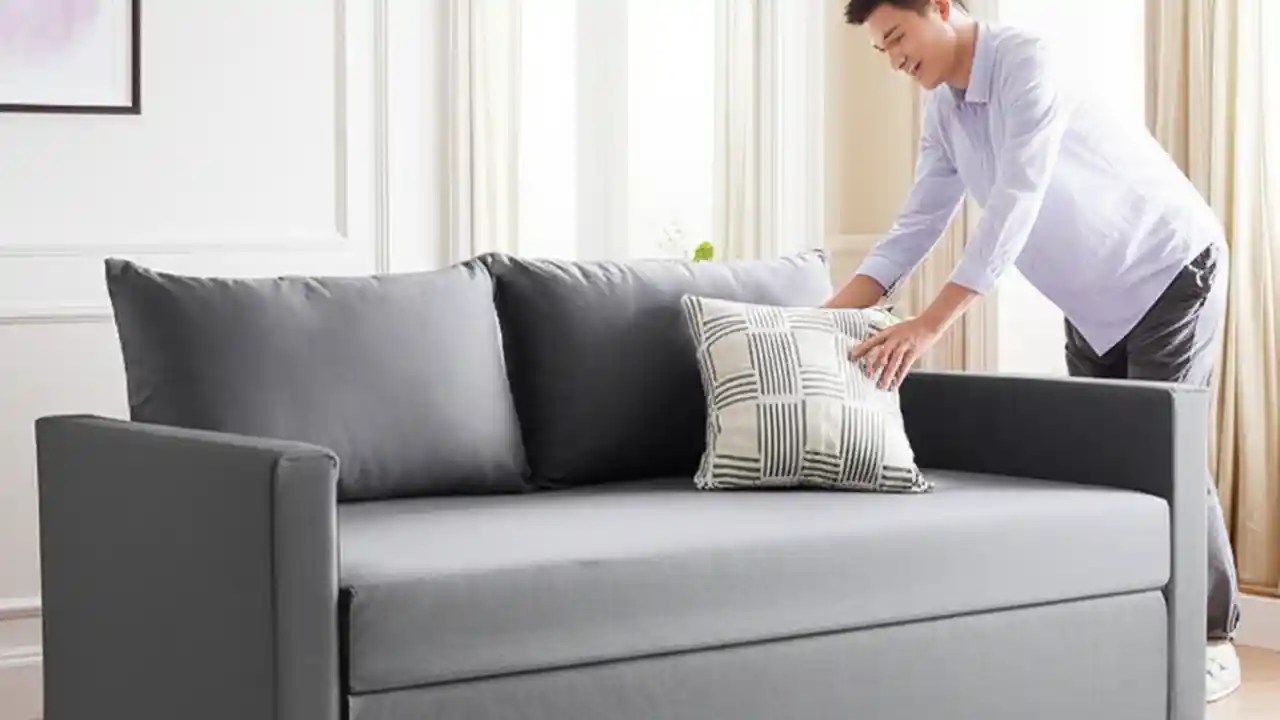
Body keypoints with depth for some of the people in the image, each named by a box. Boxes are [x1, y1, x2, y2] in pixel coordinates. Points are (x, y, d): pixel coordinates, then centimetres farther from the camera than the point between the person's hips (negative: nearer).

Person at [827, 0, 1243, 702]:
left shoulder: (1025, 60, -25)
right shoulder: (943, 112, 0)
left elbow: (1015, 203, -34)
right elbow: (914, 228, 0)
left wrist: (930, 323, -40)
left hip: (1169, 268, -8)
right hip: (1095, 294, 8)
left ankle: (1211, 638, 2)